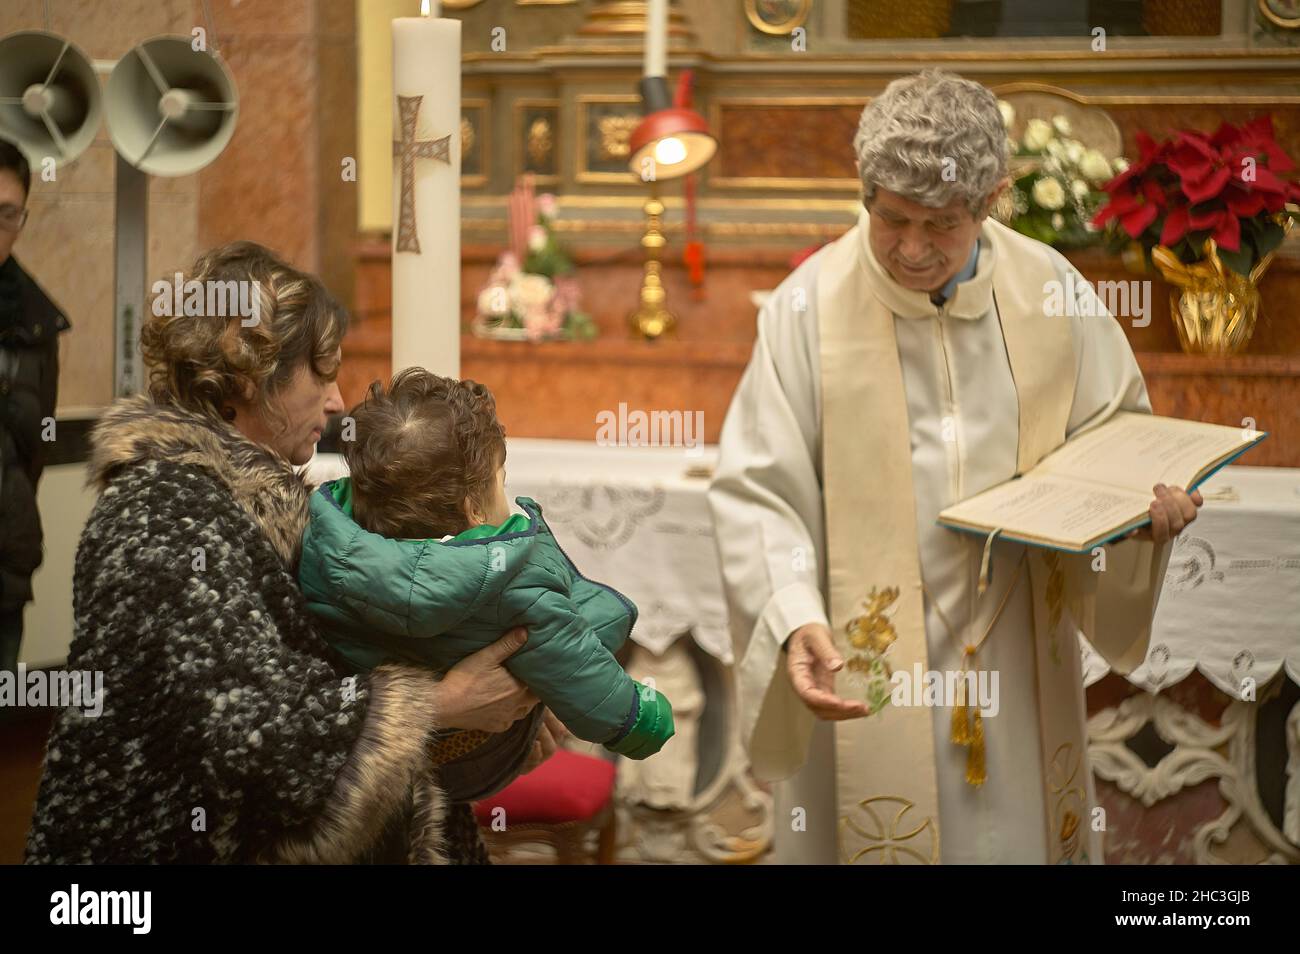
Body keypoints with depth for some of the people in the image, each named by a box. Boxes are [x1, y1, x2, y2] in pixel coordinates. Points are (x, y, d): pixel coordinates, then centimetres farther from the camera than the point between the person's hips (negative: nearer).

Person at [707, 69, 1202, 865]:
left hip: (1018, 663, 3)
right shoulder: (812, 304, -12)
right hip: (868, 665, -3)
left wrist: (1150, 499, -12)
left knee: (1020, 831, 14)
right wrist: (795, 622, -29)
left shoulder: (1051, 291, -3)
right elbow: (758, 493, -14)